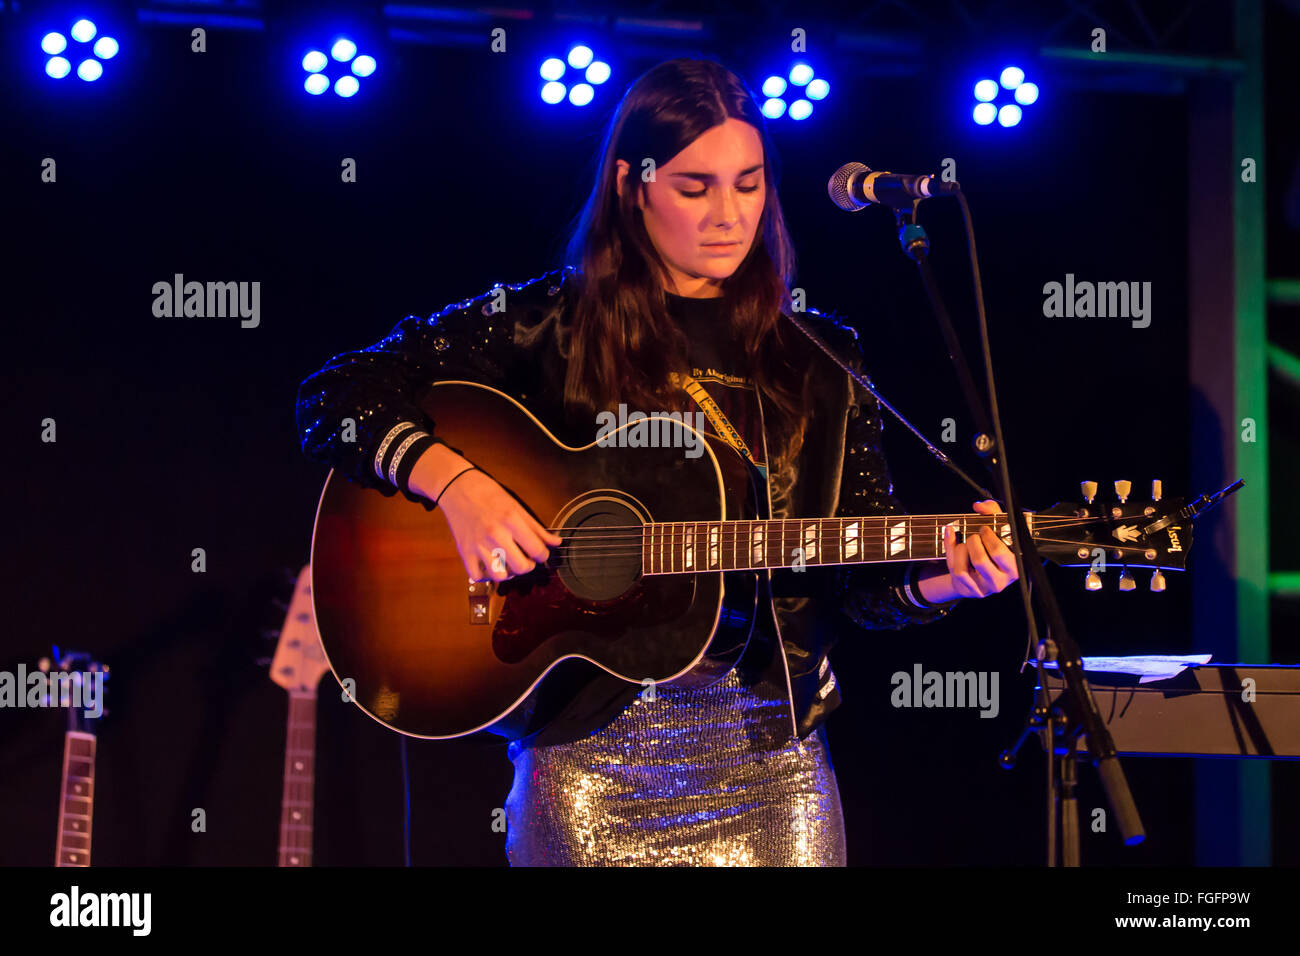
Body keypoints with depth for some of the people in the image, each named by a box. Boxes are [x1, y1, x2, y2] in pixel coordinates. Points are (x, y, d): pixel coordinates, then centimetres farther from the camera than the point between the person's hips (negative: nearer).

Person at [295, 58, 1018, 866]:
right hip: (593, 752, -2)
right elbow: (336, 398, -3)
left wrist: (942, 579, -17)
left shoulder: (816, 360, 8)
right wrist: (453, 481, -18)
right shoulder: (553, 323, 0)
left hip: (773, 747, 2)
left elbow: (862, 577, 4)